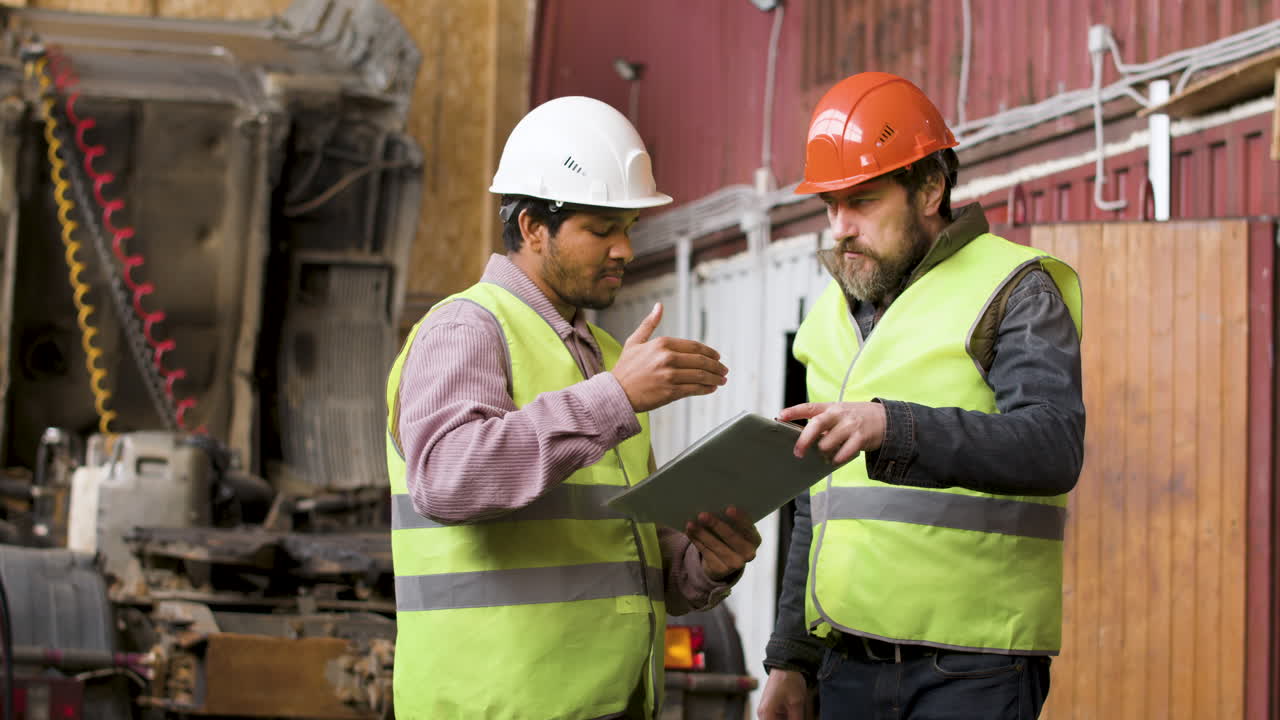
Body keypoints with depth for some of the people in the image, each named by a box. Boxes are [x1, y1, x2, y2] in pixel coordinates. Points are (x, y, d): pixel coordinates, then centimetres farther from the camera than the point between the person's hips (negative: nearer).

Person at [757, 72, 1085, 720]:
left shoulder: (1014, 291, -5)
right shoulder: (836, 313, 17)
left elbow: (1054, 449, -22)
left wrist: (894, 428, -35)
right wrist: (791, 658, 17)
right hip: (849, 661, 6)